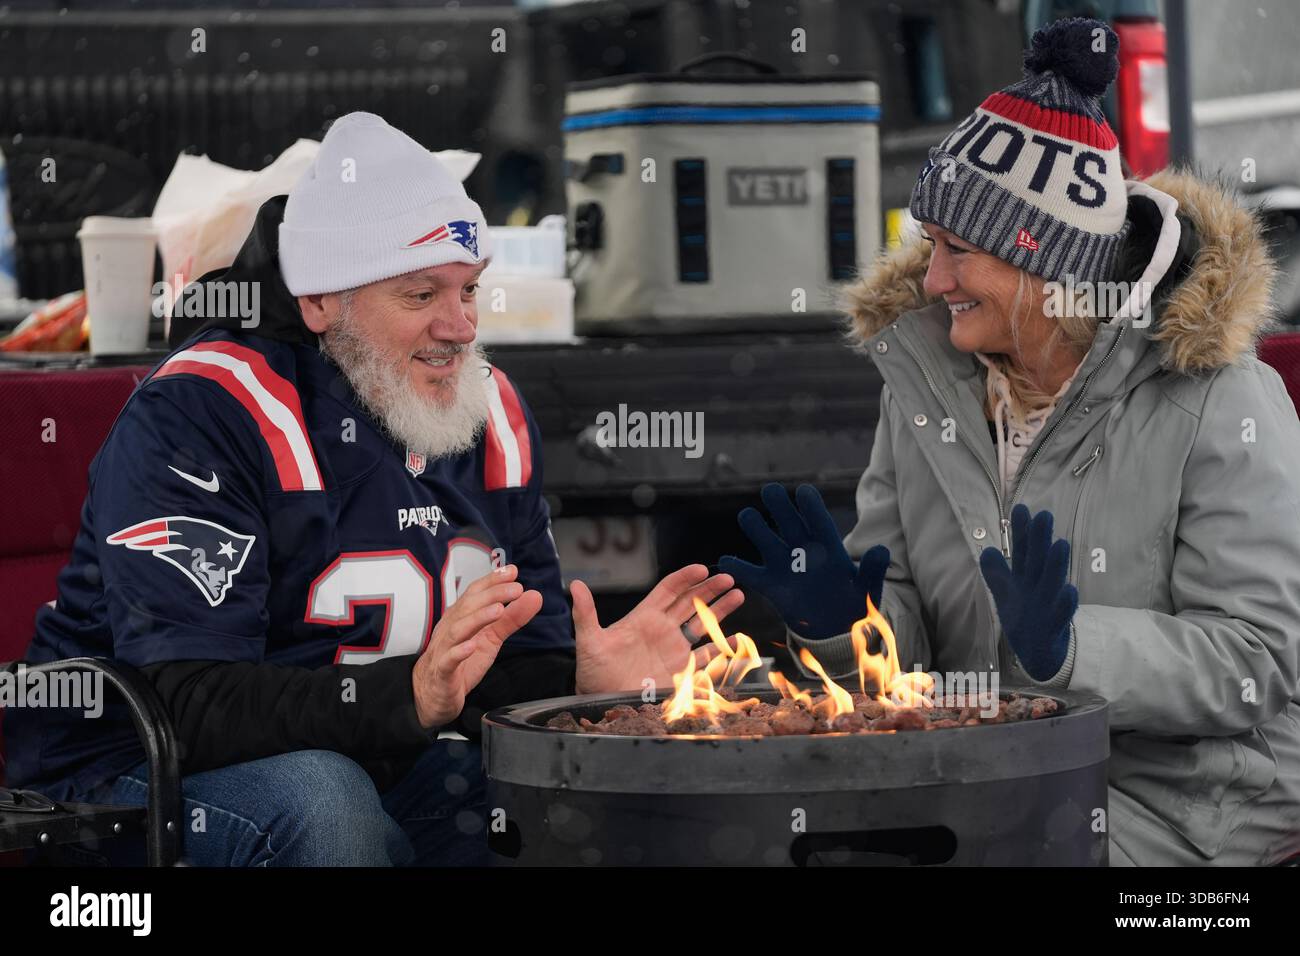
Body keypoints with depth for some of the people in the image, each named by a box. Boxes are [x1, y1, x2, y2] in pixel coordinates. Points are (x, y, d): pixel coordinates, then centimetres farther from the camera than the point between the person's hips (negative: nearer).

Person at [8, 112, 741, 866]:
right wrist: (409, 696, -41)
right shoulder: (196, 415, -20)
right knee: (324, 803, -36)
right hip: (136, 768, -6)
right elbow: (184, 703, -29)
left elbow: (517, 668, 8)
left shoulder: (491, 412, 4)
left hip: (369, 763, 6)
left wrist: (584, 682, -16)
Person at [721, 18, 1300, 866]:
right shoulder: (921, 379, 6)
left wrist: (1070, 647, -29)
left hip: (1184, 800, -5)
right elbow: (906, 631, 9)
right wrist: (840, 616, -14)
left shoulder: (1219, 402, -12)